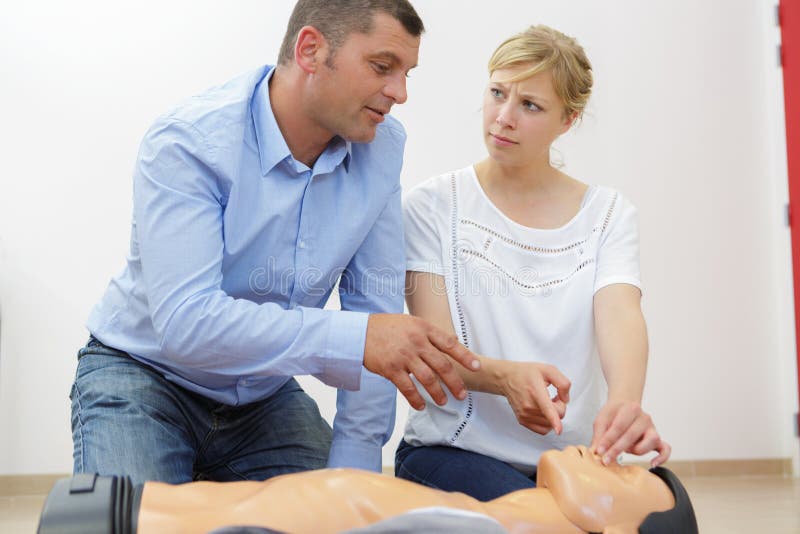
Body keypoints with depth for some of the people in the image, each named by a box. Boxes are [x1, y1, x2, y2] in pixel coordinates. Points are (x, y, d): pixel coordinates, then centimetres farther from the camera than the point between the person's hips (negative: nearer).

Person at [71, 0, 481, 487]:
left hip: (265, 395, 4)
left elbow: (375, 301, -9)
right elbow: (184, 320, -35)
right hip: (144, 375, -4)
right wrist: (354, 339, -44)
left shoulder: (382, 146, -10)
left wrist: (353, 467, -14)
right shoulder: (187, 144, -25)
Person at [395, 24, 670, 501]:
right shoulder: (434, 205, 1)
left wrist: (624, 404, -37)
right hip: (454, 450, -2)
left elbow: (620, 314, -13)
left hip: (571, 458, 3)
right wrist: (507, 377, -32)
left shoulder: (608, 213, 6)